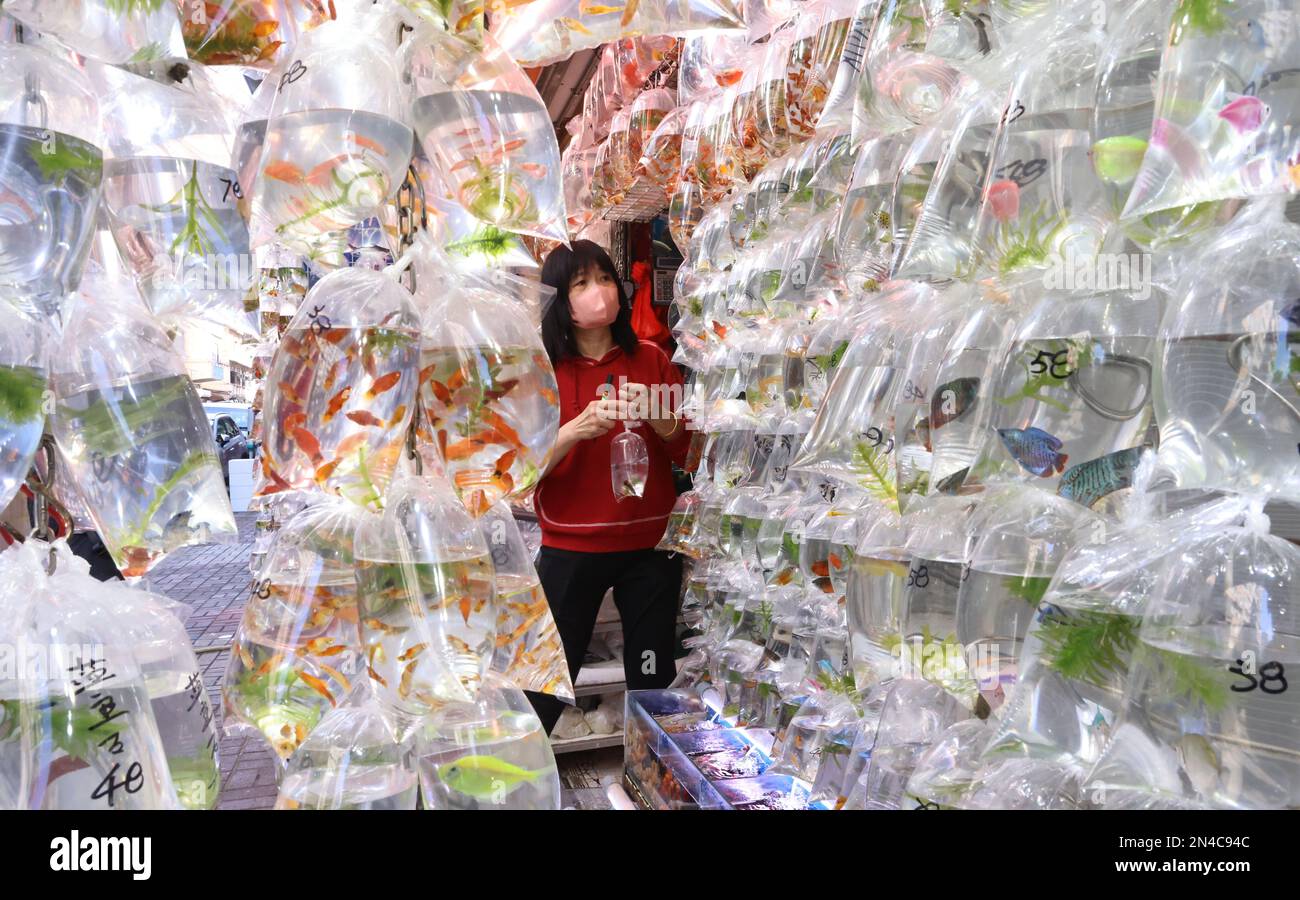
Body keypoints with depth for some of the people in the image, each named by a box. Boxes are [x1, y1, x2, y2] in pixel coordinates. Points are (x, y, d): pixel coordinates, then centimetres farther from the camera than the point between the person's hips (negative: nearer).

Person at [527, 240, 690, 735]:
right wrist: (576, 430, -23)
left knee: (655, 680, 12)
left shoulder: (652, 360, 4)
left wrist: (659, 420, -13)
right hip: (569, 546, -2)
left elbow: (687, 451, 7)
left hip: (649, 542, 2)